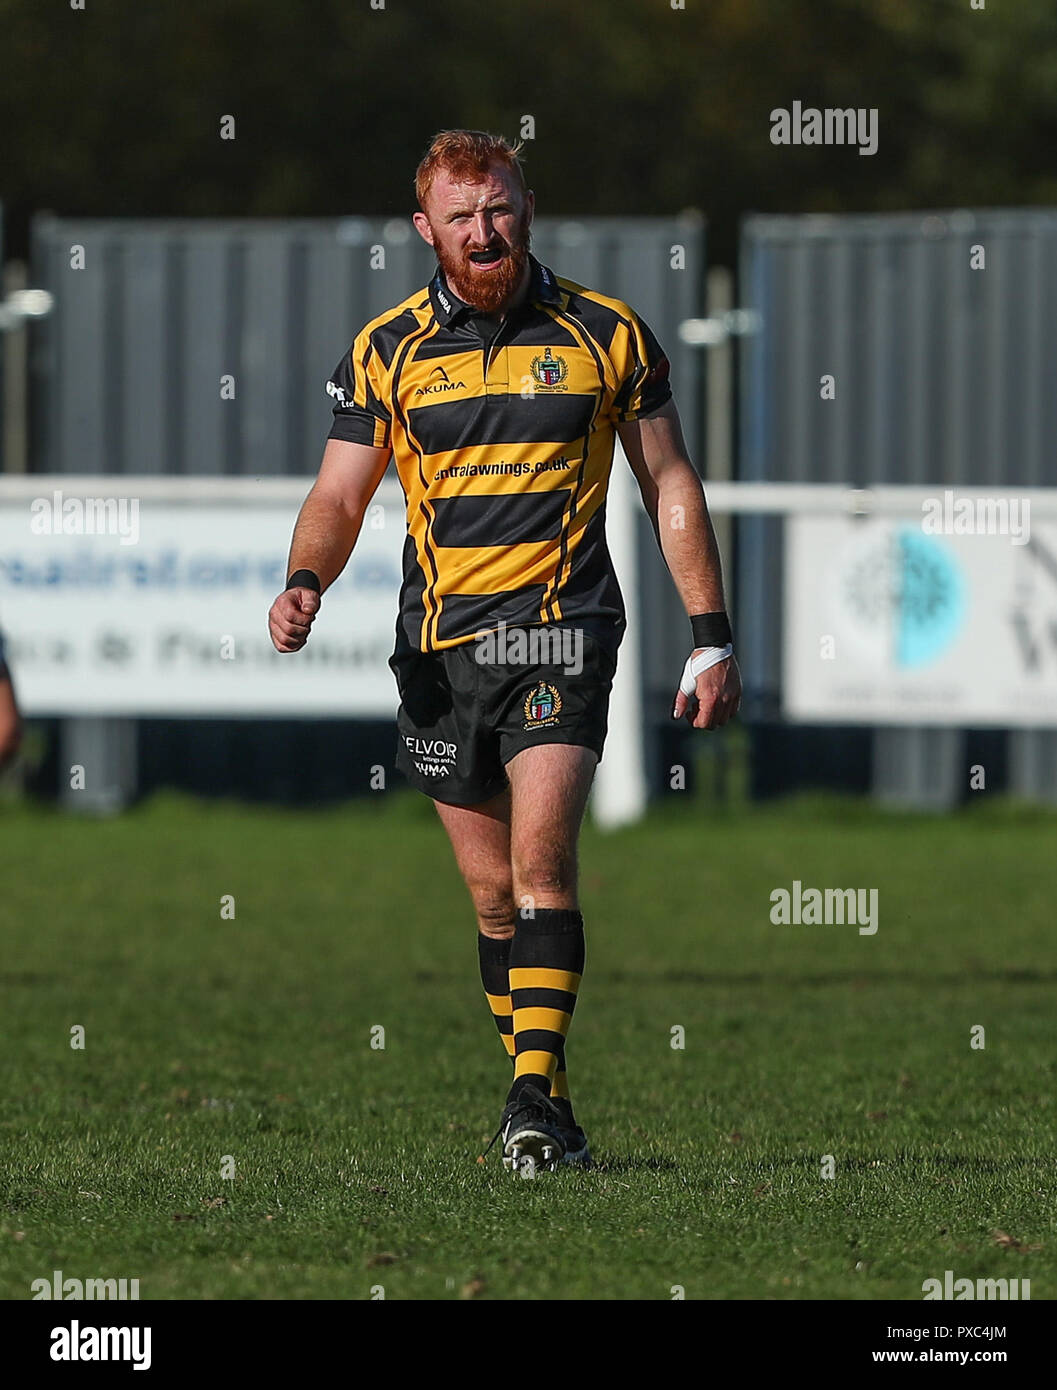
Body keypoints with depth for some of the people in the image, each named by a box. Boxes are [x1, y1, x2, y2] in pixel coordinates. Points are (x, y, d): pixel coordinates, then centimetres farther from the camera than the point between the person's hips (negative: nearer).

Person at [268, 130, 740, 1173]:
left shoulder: (606, 335, 3)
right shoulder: (386, 350, 5)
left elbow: (668, 484, 9)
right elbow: (339, 495, 6)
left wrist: (709, 637, 5)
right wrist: (306, 582, -16)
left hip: (561, 628, -2)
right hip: (439, 645, 2)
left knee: (540, 853, -19)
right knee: (494, 889, 6)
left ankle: (537, 1092, -22)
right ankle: (544, 1095, 18)